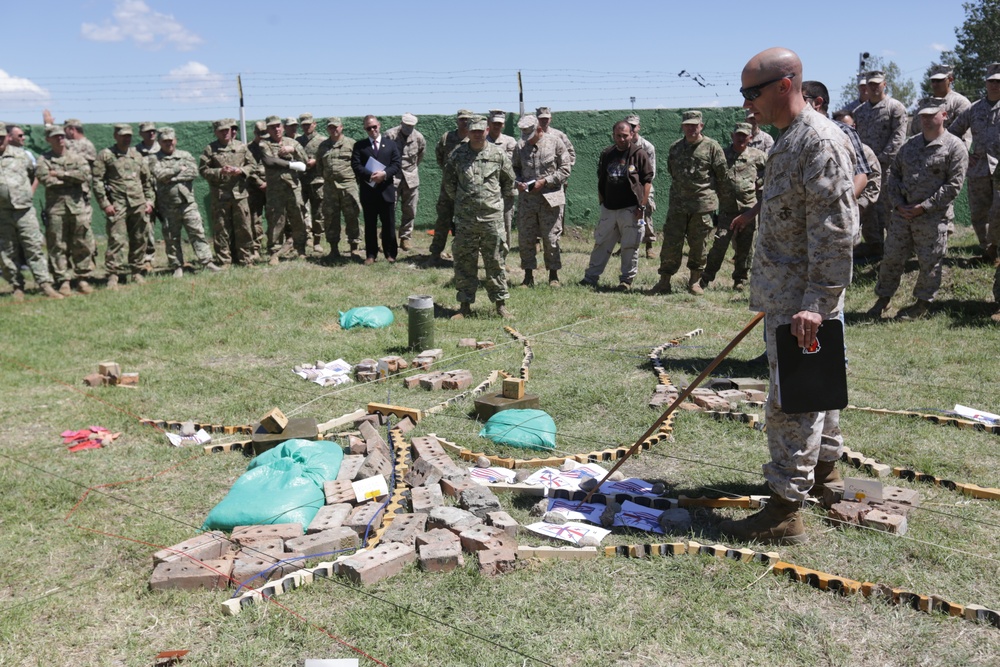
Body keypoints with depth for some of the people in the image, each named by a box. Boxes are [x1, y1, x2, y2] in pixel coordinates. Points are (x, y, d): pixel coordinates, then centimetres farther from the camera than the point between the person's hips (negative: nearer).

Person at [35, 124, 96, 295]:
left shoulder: (77, 156, 12)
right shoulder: (44, 159, 8)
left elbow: (84, 173, -6)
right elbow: (45, 179, -8)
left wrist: (60, 174, -9)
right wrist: (72, 179, -7)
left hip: (78, 204, 1)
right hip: (55, 206, 0)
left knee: (83, 244, 1)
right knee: (57, 246, 0)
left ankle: (83, 279, 10)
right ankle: (63, 281, 5)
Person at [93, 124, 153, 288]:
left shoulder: (137, 155, 16)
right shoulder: (105, 155, 1)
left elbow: (147, 180, 21)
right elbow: (97, 181, -3)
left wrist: (149, 200, 12)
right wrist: (105, 204, -10)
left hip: (138, 204, 5)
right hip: (117, 205, -4)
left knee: (139, 240, 8)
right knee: (117, 240, -11)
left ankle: (137, 272, 20)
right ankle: (113, 275, -8)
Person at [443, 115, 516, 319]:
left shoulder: (498, 154, 2)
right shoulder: (457, 154, 3)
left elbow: (509, 181, 14)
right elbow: (448, 182, 14)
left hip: (492, 216, -1)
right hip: (465, 218, 1)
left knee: (495, 262, 4)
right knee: (464, 263, 5)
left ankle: (500, 304, 13)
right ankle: (465, 305, 14)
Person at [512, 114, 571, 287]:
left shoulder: (555, 144, -3)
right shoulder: (521, 146, 6)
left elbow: (565, 170, -3)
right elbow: (515, 167, 18)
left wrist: (544, 181, -13)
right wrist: (518, 181, -3)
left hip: (550, 199, -3)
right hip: (526, 198, 3)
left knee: (551, 239, 1)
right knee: (524, 238, 5)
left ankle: (553, 276, 15)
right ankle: (528, 276, 16)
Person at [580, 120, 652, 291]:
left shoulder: (639, 154, -3)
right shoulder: (607, 154, 10)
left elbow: (647, 180, -5)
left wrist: (642, 205, -11)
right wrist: (601, 200, 11)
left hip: (631, 209, -4)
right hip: (609, 208, 4)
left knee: (630, 246, 2)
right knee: (601, 243, 8)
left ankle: (626, 279, 13)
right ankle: (591, 277, 15)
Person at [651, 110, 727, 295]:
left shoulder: (712, 147, -2)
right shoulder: (675, 147, 10)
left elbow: (722, 174, 3)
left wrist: (707, 190, 8)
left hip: (703, 204, -3)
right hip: (677, 203, 3)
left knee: (698, 245, 5)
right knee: (671, 243, 0)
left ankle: (695, 281, 16)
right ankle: (664, 281, 6)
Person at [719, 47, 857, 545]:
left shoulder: (821, 141, -18)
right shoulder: (789, 140, 15)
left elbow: (835, 232, -23)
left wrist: (815, 303, -26)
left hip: (802, 300, -10)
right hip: (785, 293, 10)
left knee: (791, 401, -7)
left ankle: (786, 510, 0)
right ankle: (823, 466, 40)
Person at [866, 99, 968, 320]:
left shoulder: (955, 147, -6)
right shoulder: (910, 144, 11)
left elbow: (954, 185, -10)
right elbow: (894, 174, 14)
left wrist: (924, 207, -15)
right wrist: (897, 202, -1)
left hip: (932, 217, -5)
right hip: (901, 212, 5)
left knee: (929, 261, 4)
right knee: (892, 256, 9)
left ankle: (923, 304, 19)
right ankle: (883, 299, 21)